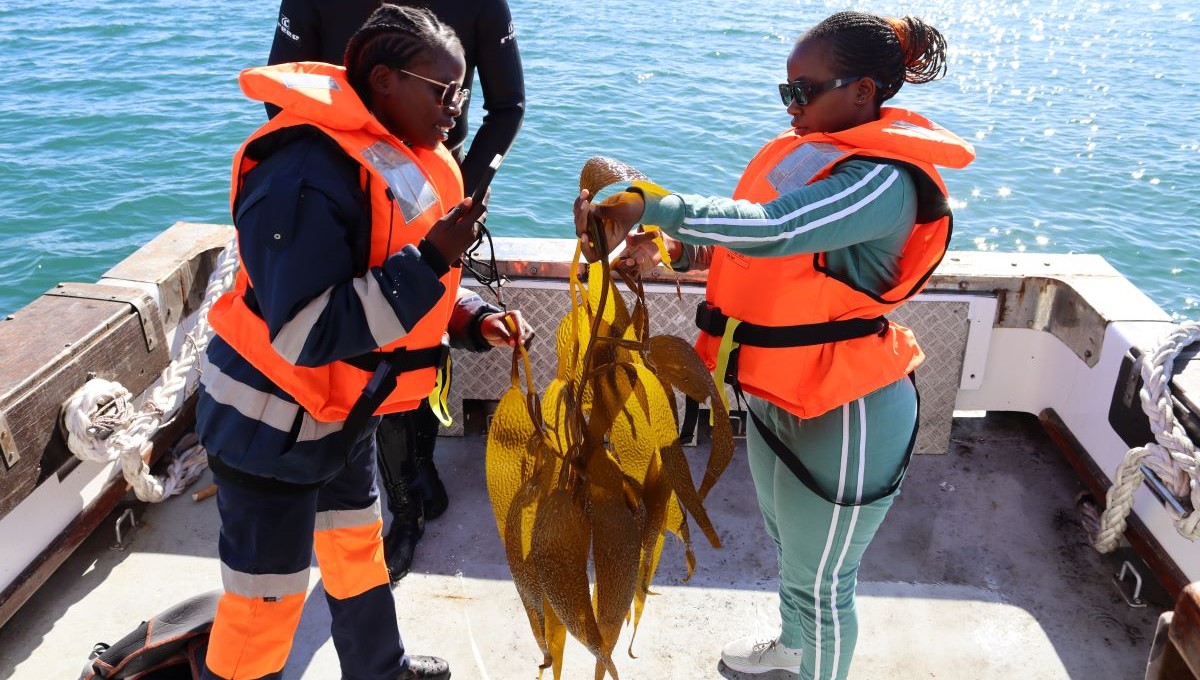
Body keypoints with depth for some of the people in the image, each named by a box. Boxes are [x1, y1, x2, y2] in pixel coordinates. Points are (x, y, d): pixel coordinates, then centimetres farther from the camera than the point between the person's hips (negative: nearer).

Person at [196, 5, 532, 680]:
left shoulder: (410, 160, 0)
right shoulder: (307, 175, -29)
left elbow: (414, 293, 10)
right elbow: (305, 332, -33)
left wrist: (476, 319, -7)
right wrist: (427, 263, -35)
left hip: (345, 409, 9)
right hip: (272, 422, -9)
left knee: (359, 543, 26)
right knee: (267, 595, 6)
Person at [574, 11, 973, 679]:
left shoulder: (885, 179, -25)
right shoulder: (806, 150, 2)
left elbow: (771, 229, -41)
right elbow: (741, 243, 5)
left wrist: (644, 203, -40)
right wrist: (667, 249, -12)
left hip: (842, 414, -9)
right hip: (775, 391, 9)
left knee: (821, 578, 12)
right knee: (788, 541, 31)